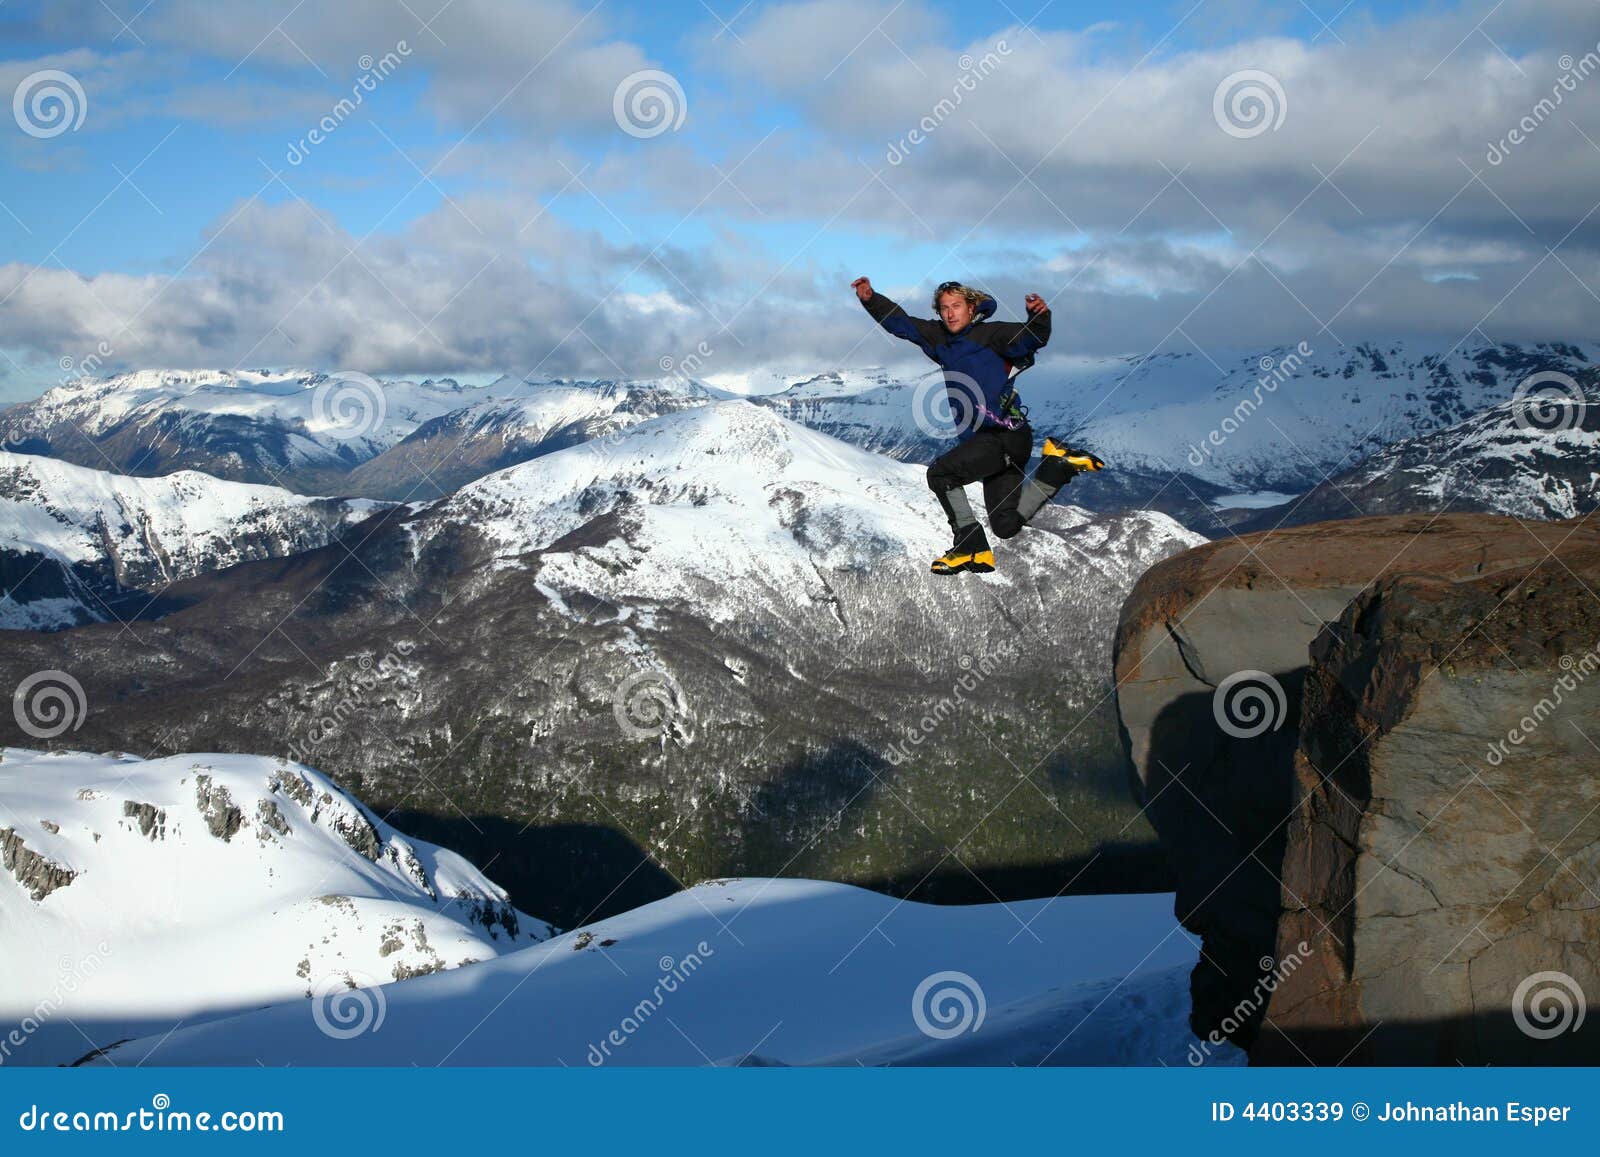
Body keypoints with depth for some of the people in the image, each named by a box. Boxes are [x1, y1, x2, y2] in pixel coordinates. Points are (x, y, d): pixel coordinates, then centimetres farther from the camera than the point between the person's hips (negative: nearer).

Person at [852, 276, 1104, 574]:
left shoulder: (989, 334, -7)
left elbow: (1030, 339, -22)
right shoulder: (940, 338, 15)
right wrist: (870, 299, 10)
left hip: (1006, 435, -9)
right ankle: (1059, 467, 16)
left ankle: (971, 548, -11)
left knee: (941, 473, -17)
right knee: (1006, 526, 6)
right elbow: (900, 323, 22)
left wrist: (1039, 317, -43)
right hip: (985, 440, 9)